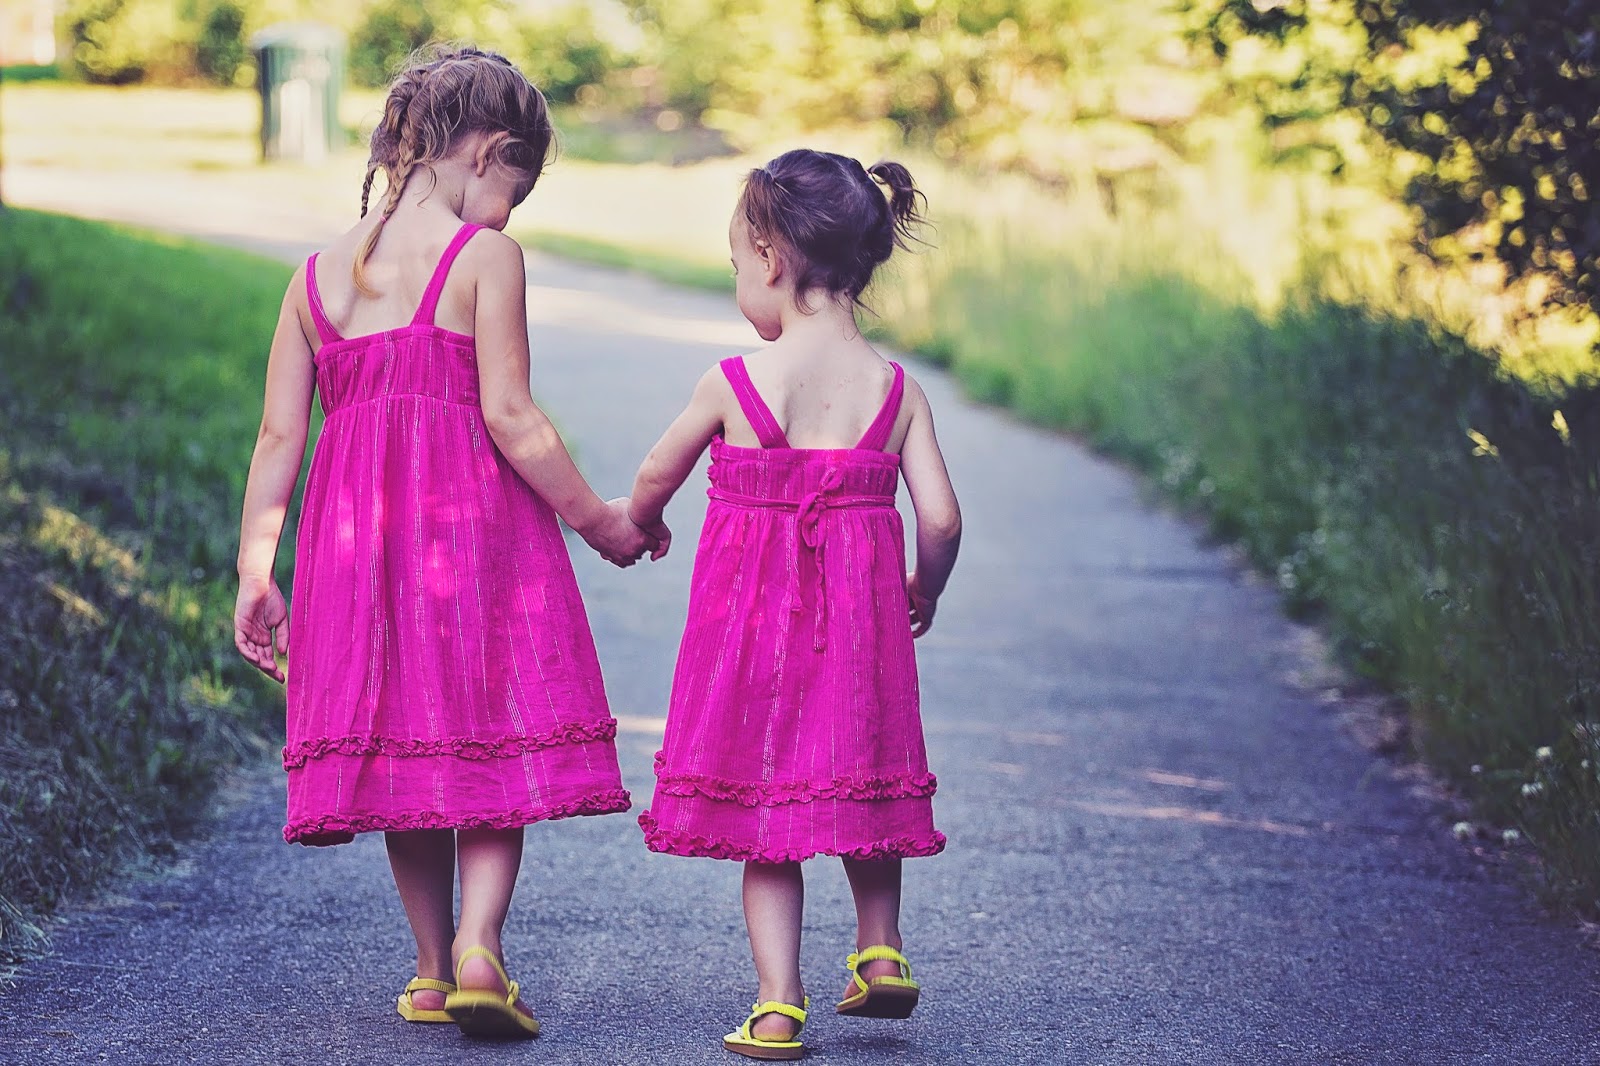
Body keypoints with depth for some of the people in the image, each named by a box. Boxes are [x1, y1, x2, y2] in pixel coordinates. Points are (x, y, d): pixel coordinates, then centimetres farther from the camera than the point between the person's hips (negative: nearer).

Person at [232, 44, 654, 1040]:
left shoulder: (318, 273, 11)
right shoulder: (484, 255, -4)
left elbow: (278, 434, 7)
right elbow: (509, 415, -11)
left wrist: (255, 571, 10)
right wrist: (598, 518, -2)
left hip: (352, 523, 5)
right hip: (473, 511, -5)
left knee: (399, 734, 13)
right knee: (495, 730, 2)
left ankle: (434, 967, 18)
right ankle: (478, 944, -15)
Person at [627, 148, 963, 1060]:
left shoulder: (733, 384, -9)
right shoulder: (897, 389, -3)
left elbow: (653, 483, 6)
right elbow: (941, 516, -6)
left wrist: (640, 524, 29)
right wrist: (925, 590, 14)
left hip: (753, 609, -2)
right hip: (861, 611, 2)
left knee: (762, 804, 7)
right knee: (858, 779, 23)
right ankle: (881, 949, 25)